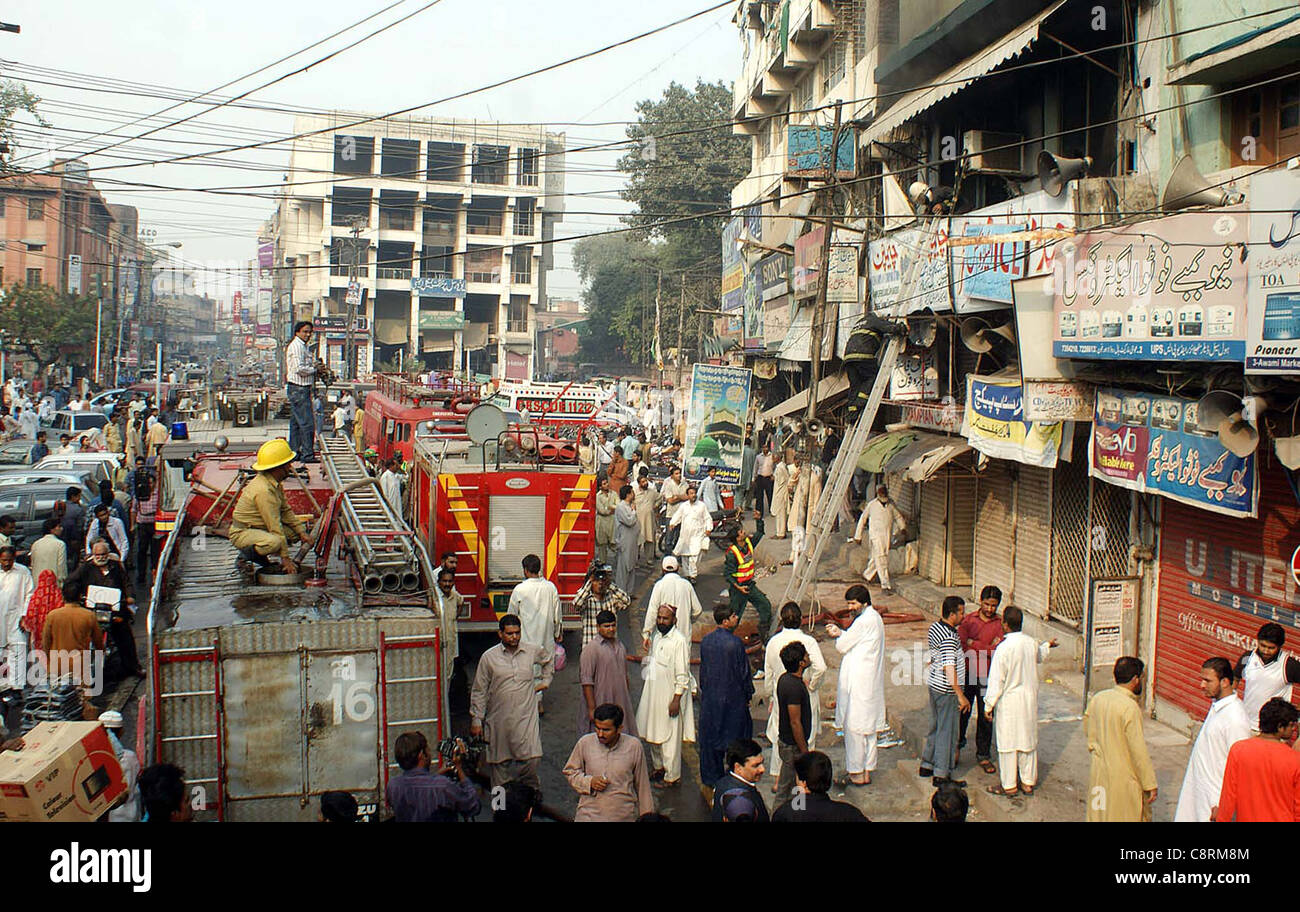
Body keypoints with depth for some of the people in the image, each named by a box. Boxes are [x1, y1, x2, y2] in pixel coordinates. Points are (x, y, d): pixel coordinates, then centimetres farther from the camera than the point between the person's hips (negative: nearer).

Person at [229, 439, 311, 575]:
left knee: (295, 532, 2)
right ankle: (245, 556, -9)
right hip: (242, 532, -10)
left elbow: (285, 511, 14)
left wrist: (301, 532, 3)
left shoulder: (275, 482, 3)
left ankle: (260, 554, 9)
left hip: (260, 528, 10)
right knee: (274, 542, -35)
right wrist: (285, 557, -23)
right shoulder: (263, 490, -27)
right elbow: (274, 527, -26)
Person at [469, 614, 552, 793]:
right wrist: (476, 720, 0)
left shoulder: (533, 651, 3)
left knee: (531, 757, -10)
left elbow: (548, 660, 28)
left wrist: (545, 681, 19)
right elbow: (479, 692, 2)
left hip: (526, 717, 0)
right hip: (498, 719, 0)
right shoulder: (489, 657, -2)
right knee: (499, 762, 5)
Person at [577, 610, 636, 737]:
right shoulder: (591, 650, -12)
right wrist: (592, 708, -18)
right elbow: (586, 681, -15)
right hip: (601, 703, -6)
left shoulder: (620, 646, 11)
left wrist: (627, 700, 20)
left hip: (621, 704, 6)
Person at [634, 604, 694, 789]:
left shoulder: (679, 641, -19)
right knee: (653, 734, 18)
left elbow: (682, 676, -19)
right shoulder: (657, 637, 7)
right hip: (653, 694, 8)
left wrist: (676, 699, -20)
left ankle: (672, 775, 13)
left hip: (670, 696, -8)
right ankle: (659, 767, 35)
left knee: (670, 737, 1)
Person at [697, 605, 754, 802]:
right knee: (736, 736, 9)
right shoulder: (735, 643, -18)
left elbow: (702, 669, 7)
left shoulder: (705, 641, -1)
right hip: (732, 697, -5)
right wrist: (748, 695, 1)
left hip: (710, 698, 5)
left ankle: (709, 780, 21)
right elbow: (744, 672, -12)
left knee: (710, 737, 13)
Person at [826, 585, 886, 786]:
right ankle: (866, 771, 20)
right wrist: (840, 633, 3)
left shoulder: (864, 621, -19)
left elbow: (842, 647, -13)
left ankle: (856, 773, 4)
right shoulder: (875, 617, 12)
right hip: (871, 680, 10)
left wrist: (838, 635, 6)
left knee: (853, 726, -2)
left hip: (858, 682, -10)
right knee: (868, 727, 13)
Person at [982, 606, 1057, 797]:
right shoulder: (1031, 643, -4)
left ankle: (1009, 786, 14)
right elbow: (1040, 657, 21)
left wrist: (988, 706, -10)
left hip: (1008, 702, -6)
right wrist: (1047, 645, 43)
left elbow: (996, 681, -19)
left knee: (1008, 742, 5)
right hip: (1029, 700, 6)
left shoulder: (1003, 648, -22)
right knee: (1028, 739, 16)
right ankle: (1028, 782, 26)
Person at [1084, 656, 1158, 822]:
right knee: (1127, 817, 7)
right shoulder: (1130, 707, -22)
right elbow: (1138, 750, -20)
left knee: (1099, 816, 17)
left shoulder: (1097, 698, 0)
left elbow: (1087, 729, 14)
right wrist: (1150, 784, -13)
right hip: (1124, 777, -7)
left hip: (1098, 773, 7)